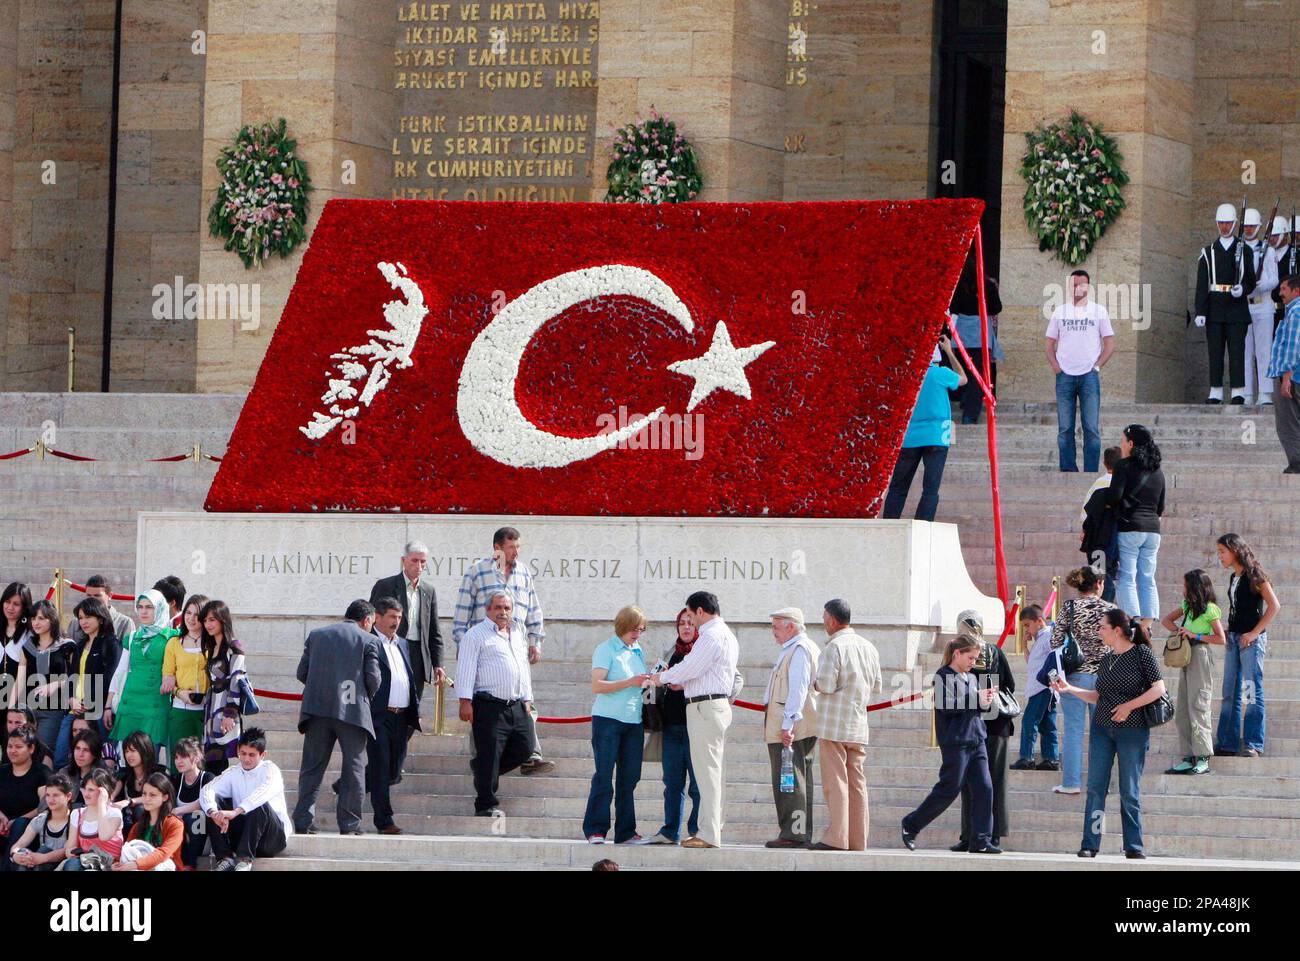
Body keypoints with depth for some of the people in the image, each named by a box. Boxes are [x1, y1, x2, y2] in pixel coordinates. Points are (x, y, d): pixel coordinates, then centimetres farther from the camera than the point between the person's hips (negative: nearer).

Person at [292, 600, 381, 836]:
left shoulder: (317, 635, 11)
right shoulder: (368, 641, 1)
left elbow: (302, 672, 9)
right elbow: (373, 679, -4)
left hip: (318, 710, 3)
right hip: (353, 711, -3)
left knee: (311, 768, 7)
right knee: (353, 768, 6)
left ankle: (303, 822, 3)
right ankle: (349, 824, 4)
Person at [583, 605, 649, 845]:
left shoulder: (638, 652, 16)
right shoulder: (606, 650, -4)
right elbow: (597, 685, -14)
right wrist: (629, 683, -21)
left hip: (634, 722, 6)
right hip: (608, 719, -6)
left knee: (629, 778, 5)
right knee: (604, 777, -6)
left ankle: (626, 832, 8)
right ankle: (595, 830, -2)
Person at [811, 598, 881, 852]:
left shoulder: (834, 647, -12)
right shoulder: (868, 647, 11)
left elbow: (826, 685, -18)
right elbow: (876, 686, 16)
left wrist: (815, 683, 2)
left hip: (834, 725, -7)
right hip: (859, 724, 7)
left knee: (835, 782, -6)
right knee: (856, 782, 8)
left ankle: (836, 837, -9)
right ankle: (858, 838, 6)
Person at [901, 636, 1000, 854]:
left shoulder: (971, 678, 17)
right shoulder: (943, 676, -6)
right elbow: (946, 705, -19)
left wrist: (985, 701, -3)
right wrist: (976, 700, -20)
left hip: (976, 741, 7)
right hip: (955, 742, -7)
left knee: (984, 788, -2)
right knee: (949, 789, -3)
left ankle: (981, 841, 0)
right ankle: (911, 825, 13)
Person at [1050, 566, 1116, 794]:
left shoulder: (1070, 608, -4)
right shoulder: (1109, 609, -1)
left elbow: (1056, 641, -3)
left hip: (1075, 673, -1)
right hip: (1103, 672, 1)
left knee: (1074, 728, 2)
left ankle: (1071, 782, 1)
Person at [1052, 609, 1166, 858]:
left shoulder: (1141, 653, -5)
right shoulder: (1107, 659, 11)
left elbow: (1159, 688, -10)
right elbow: (1098, 697, 15)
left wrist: (1129, 706, -15)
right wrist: (1069, 689, 6)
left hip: (1132, 729, -5)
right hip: (1101, 728, 5)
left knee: (1130, 791, 0)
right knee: (1095, 787, 0)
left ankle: (1134, 847, 8)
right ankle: (1090, 845, 2)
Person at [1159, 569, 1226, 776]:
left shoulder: (1210, 610, -10)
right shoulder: (1187, 606, 13)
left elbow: (1221, 639, -13)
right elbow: (1166, 620, 22)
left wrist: (1195, 636, -15)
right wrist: (1178, 631, 3)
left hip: (1200, 657, -9)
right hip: (1186, 659, 9)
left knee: (1197, 708, -10)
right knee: (1181, 711, 6)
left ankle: (1203, 760, -8)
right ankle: (1189, 757, 9)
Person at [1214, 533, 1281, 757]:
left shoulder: (1254, 575, -8)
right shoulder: (1233, 578, 14)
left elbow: (1274, 605, -14)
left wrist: (1255, 632, -16)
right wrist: (1228, 634, 8)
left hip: (1251, 639, -8)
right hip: (1233, 638, 8)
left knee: (1252, 691, -6)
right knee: (1230, 693, 7)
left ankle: (1253, 745, -5)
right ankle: (1227, 744, 10)